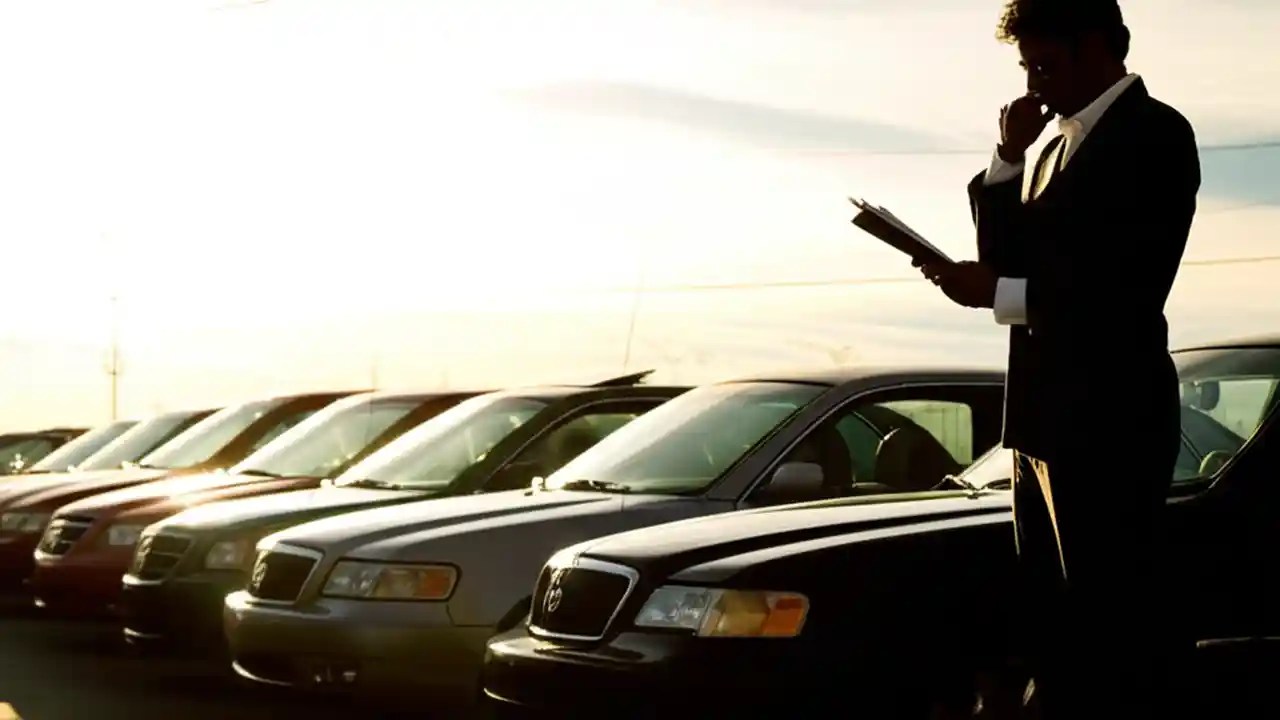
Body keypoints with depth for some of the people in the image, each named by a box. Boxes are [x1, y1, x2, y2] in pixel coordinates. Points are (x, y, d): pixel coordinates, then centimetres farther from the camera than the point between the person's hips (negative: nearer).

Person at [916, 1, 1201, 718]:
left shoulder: (1154, 133, -8)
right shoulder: (1061, 140, 18)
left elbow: (1131, 290, -16)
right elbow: (1011, 258, 14)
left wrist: (997, 294, -17)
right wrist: (1009, 159, 2)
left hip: (1108, 421, -9)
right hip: (1045, 417, 9)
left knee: (1113, 627, -4)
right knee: (1049, 628, 14)